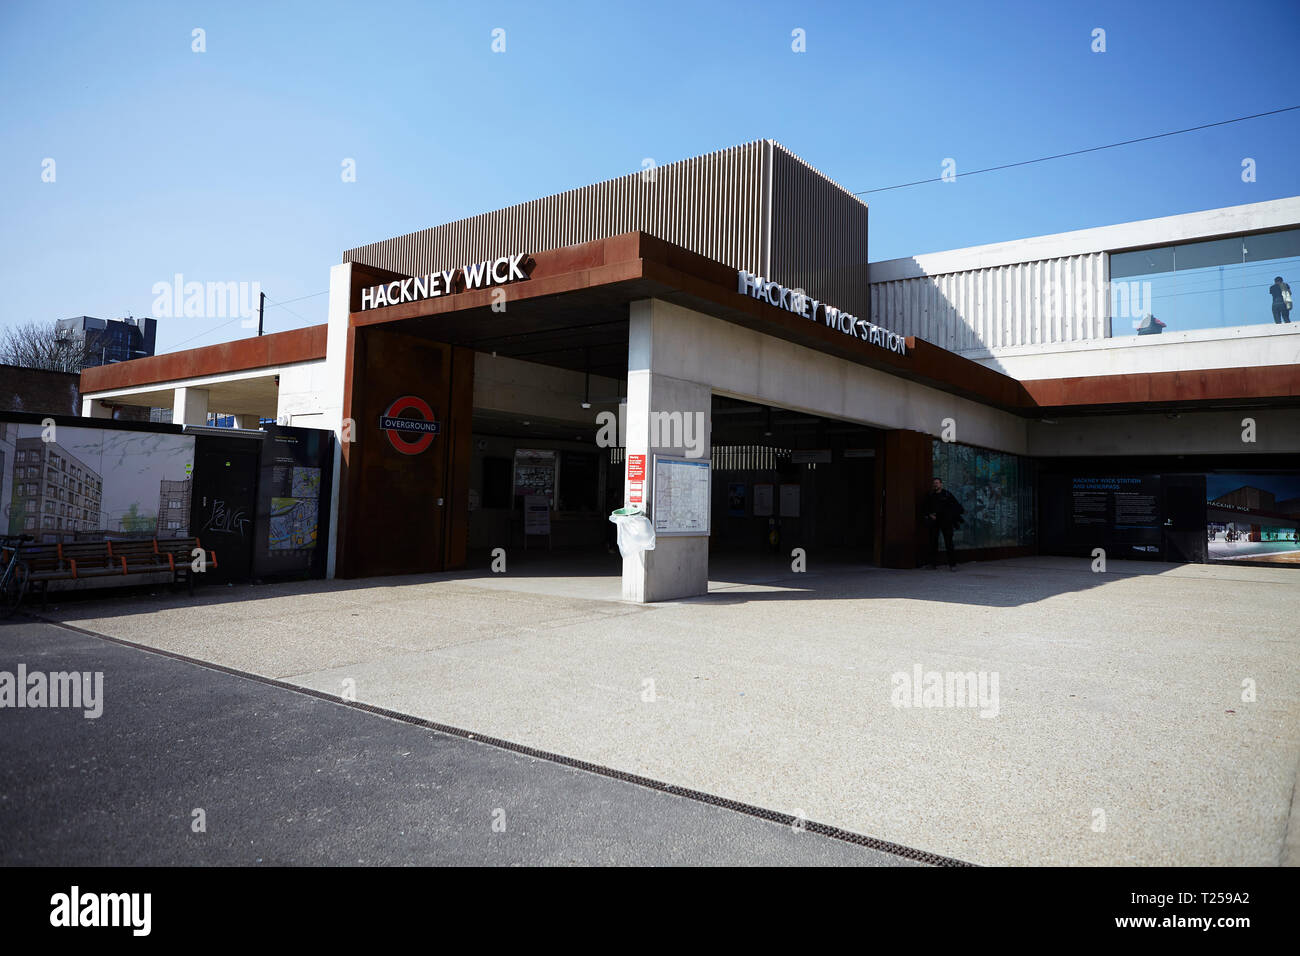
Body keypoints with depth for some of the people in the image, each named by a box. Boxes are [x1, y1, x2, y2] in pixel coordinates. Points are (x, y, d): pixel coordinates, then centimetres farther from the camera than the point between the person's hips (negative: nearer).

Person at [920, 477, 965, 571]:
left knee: (949, 542, -5)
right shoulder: (929, 496, 11)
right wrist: (929, 514, -2)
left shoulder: (947, 494, 4)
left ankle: (952, 564, -2)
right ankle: (932, 564, 13)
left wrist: (962, 511, -17)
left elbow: (956, 504, -1)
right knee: (933, 542, 5)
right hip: (933, 522, 3)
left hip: (946, 522, -2)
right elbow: (923, 508, 14)